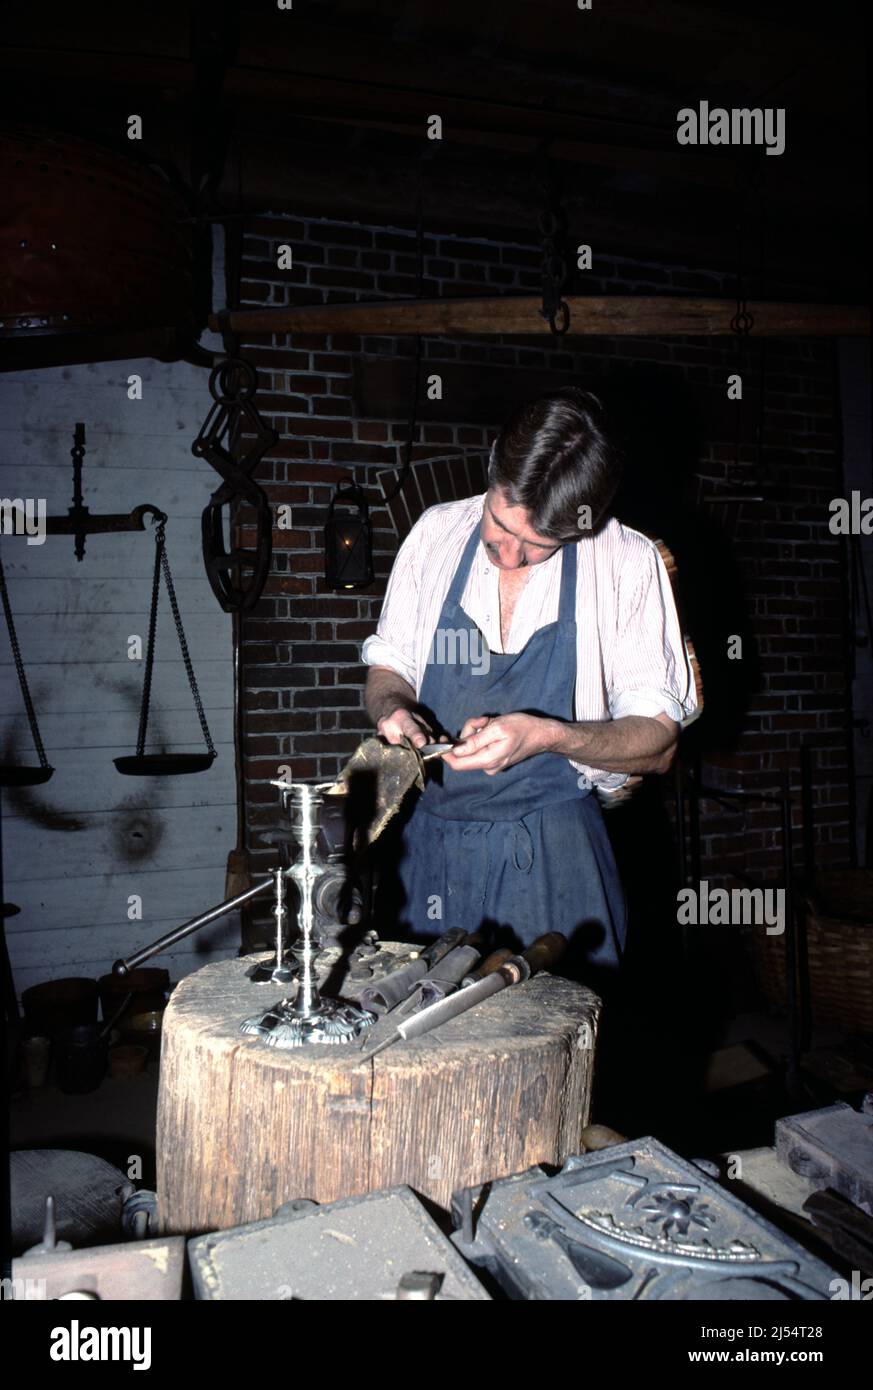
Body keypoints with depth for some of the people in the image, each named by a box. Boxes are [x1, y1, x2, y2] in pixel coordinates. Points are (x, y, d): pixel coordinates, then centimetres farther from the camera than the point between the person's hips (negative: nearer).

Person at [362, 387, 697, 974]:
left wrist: (548, 735, -24)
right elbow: (388, 667, 10)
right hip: (433, 843, 3)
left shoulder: (630, 562, -10)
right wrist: (393, 707, -12)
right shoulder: (438, 532, -1)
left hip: (552, 857, -2)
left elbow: (658, 744, -8)